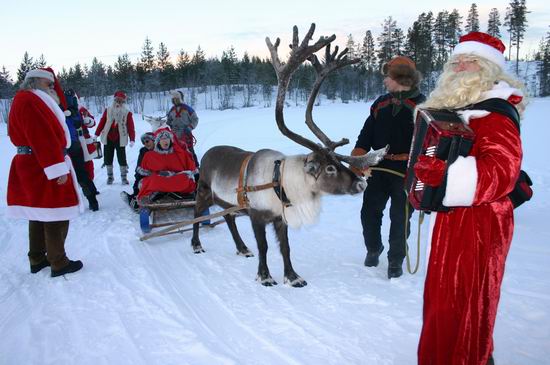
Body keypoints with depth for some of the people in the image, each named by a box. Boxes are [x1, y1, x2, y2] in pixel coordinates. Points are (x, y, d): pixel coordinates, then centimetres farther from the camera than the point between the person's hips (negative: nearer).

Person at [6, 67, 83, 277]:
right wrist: (58, 169, -26)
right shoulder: (30, 101, -15)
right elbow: (43, 138, -24)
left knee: (39, 213, 18)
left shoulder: (25, 100, 19)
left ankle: (37, 259, 28)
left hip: (29, 165, 11)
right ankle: (59, 264, 6)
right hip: (43, 167, -11)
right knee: (56, 215, -3)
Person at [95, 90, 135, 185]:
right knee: (108, 158, 9)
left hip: (120, 140, -2)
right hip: (108, 139, 3)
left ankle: (124, 176, 12)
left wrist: (132, 139, -15)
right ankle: (110, 176, 23)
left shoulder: (127, 113, -1)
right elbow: (102, 123, 6)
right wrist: (96, 134, 5)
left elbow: (131, 127, -6)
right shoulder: (108, 111, 5)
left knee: (122, 159, -1)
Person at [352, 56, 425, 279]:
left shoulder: (420, 105, -7)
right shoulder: (381, 103, 9)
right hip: (379, 168, 5)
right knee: (370, 212, 8)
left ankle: (396, 259, 23)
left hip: (405, 172, -4)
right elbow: (367, 133, 7)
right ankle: (373, 249, 32)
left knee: (400, 217, 5)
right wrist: (358, 157, -8)